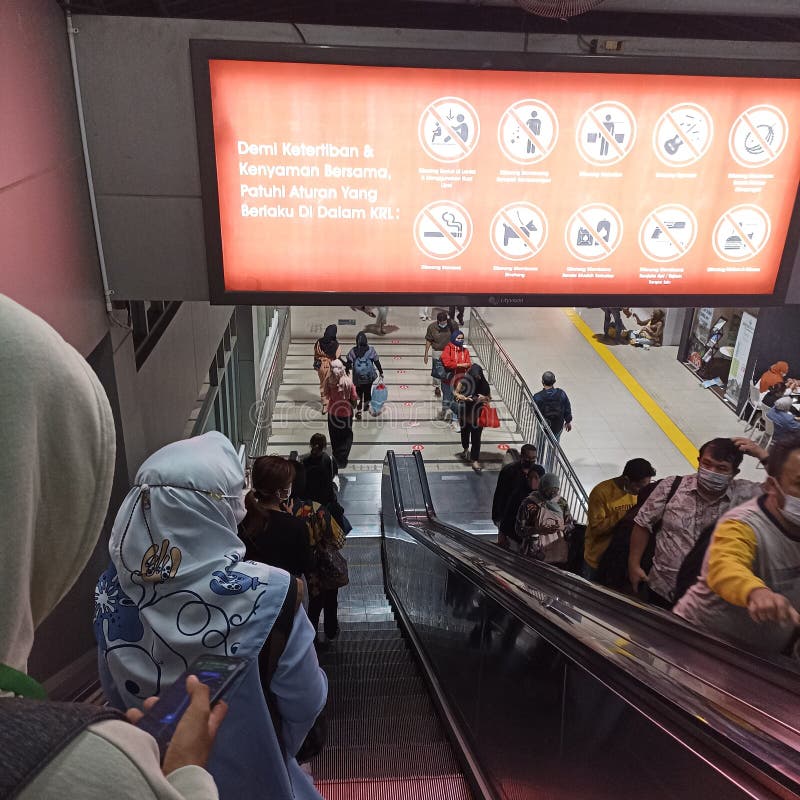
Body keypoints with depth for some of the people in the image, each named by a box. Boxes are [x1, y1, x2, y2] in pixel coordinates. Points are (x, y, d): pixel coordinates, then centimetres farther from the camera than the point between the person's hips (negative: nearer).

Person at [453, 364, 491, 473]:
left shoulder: (484, 383, -12)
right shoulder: (463, 382, -16)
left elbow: (489, 397, -1)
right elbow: (455, 393, -4)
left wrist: (484, 398, -24)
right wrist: (463, 398, -23)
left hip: (477, 415, -1)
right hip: (465, 413, 1)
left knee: (476, 437, -1)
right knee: (465, 432, 22)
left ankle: (475, 460, 7)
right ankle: (466, 449, 52)